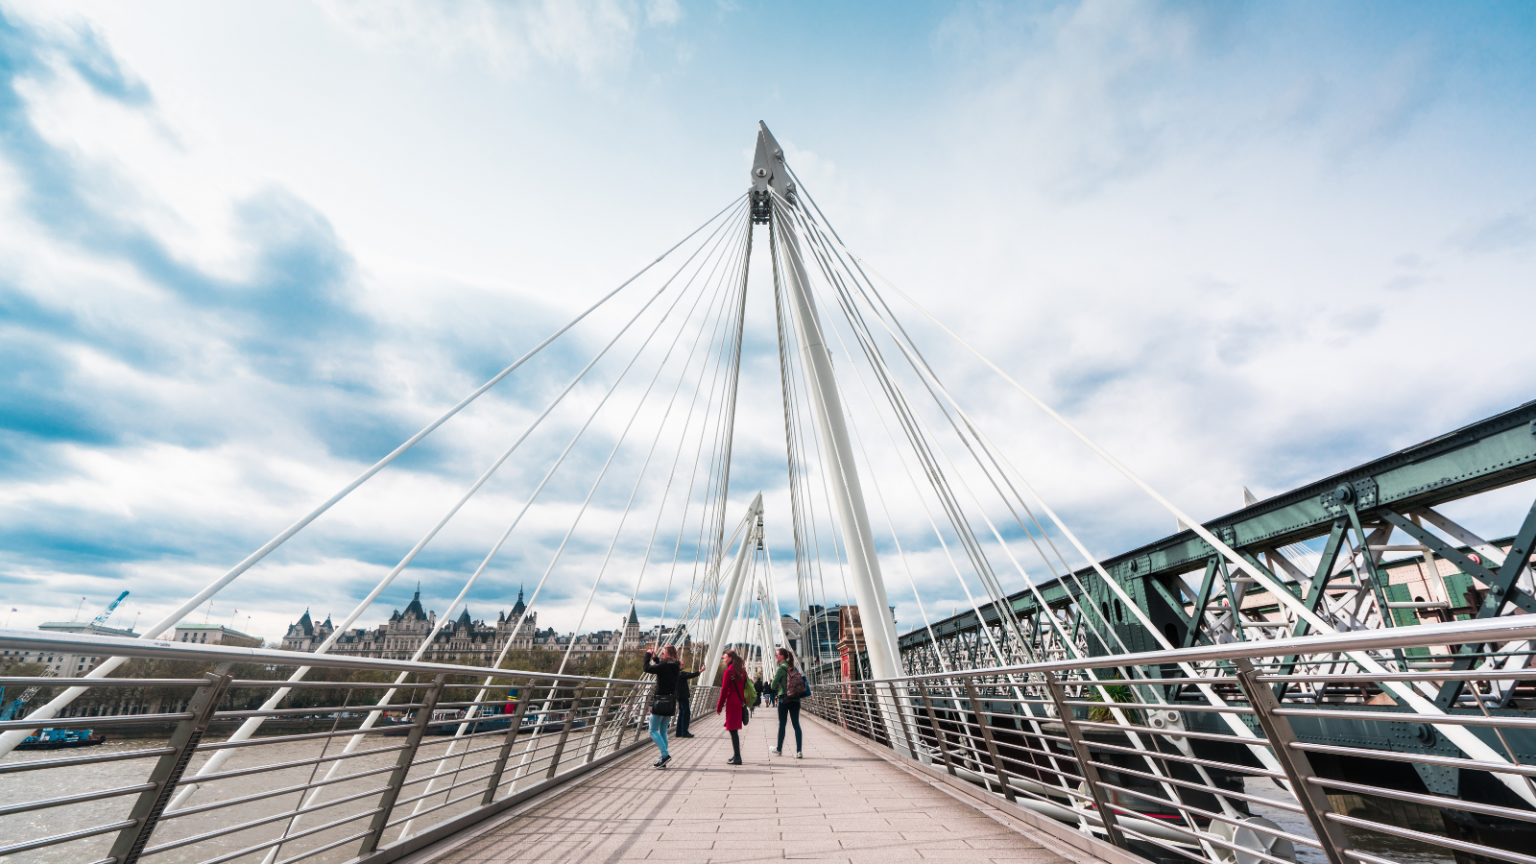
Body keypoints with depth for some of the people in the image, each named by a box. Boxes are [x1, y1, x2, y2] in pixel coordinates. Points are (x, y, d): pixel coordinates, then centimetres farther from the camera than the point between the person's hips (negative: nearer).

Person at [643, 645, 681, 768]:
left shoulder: (664, 666, -18)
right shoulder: (675, 667, 6)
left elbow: (647, 668, -12)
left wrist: (648, 654, 0)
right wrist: (654, 657, 21)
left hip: (661, 701, -8)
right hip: (671, 702, 8)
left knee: (653, 730, 3)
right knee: (663, 731, 15)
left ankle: (665, 754, -8)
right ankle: (663, 759, 16)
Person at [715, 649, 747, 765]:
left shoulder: (728, 672, -11)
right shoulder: (742, 671, 10)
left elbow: (724, 690, -11)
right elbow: (744, 688, 14)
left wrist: (719, 707, -4)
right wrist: (744, 703, 18)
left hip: (732, 704, -7)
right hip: (741, 703, 8)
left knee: (733, 730, -2)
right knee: (735, 730, 16)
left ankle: (737, 758, 0)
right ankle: (736, 755, 22)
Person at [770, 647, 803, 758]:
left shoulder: (781, 669, -12)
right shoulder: (793, 668, 8)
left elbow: (773, 685, -9)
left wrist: (776, 690, 14)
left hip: (784, 699, -6)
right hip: (795, 699, 6)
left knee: (782, 724, 9)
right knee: (796, 724, 4)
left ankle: (779, 749, 24)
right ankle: (799, 751, -1)